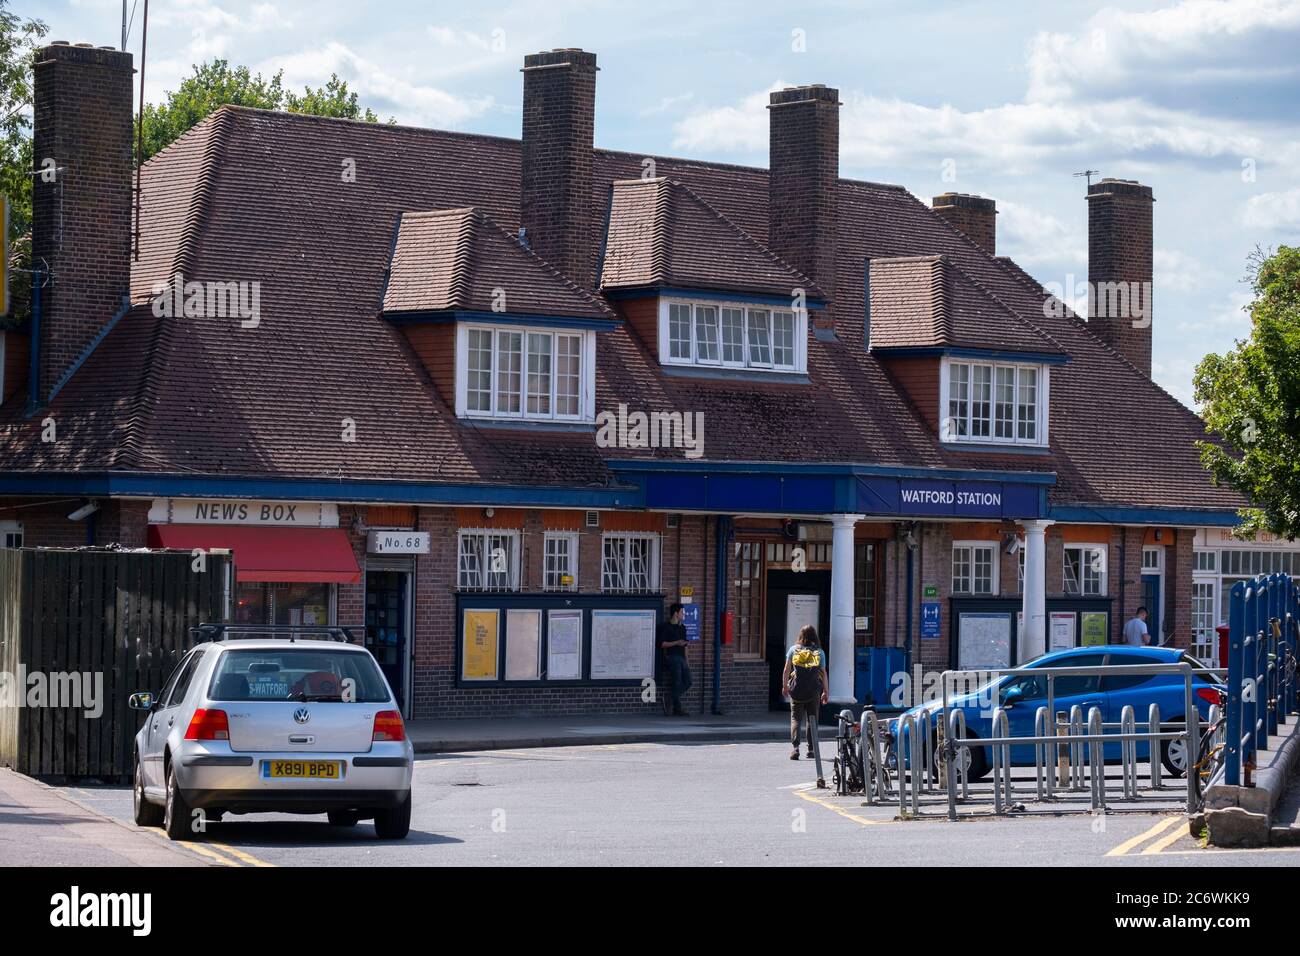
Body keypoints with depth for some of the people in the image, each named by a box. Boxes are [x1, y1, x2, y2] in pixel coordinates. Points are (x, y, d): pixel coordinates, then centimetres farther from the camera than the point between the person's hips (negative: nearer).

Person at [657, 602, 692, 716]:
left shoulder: (682, 627, 19)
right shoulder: (666, 627, -3)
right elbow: (661, 644, -9)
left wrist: (687, 661, 19)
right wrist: (676, 643, -18)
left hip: (681, 658, 7)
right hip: (672, 657, -7)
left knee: (687, 682, 0)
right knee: (677, 683, -9)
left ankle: (674, 698, 16)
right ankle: (677, 709, -6)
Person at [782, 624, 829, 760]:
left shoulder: (793, 649, 4)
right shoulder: (819, 652, 4)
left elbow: (786, 670, 2)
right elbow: (824, 673, 2)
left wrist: (785, 686, 13)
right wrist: (826, 692, 8)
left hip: (796, 691, -1)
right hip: (814, 691, 1)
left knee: (796, 718, 1)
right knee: (812, 719, 13)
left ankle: (795, 747, -16)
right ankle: (811, 749, 14)